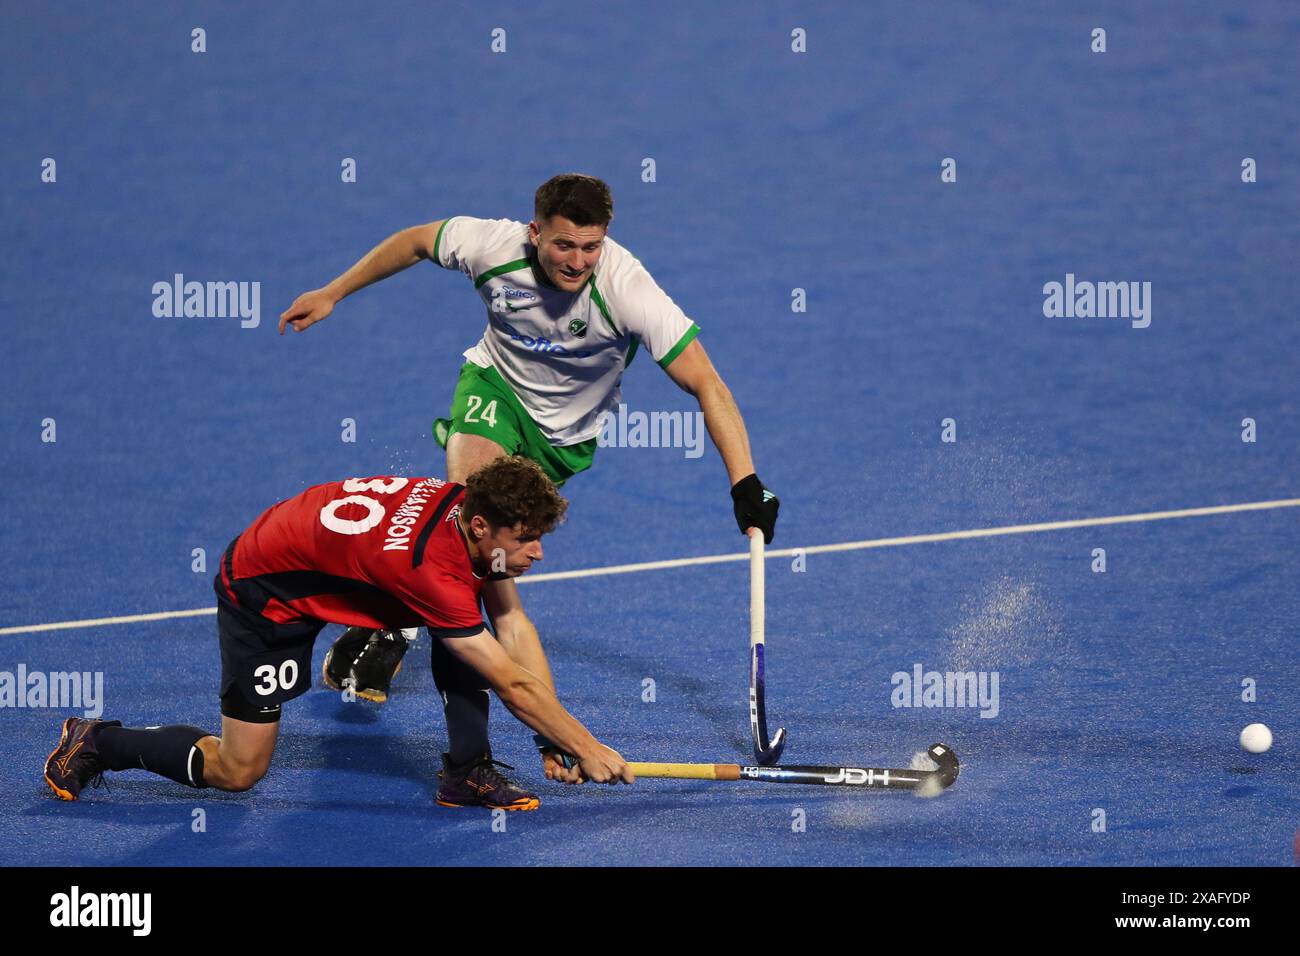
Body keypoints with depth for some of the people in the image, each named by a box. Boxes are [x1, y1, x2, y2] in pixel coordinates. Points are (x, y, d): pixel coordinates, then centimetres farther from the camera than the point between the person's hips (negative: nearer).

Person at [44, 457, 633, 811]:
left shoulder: (468, 504, -14)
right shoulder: (428, 567, -37)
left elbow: (514, 629, -6)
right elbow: (512, 684, -30)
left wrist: (554, 739, -9)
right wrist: (588, 750, -22)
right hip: (262, 590, -8)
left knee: (460, 631, -7)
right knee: (238, 771, -2)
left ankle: (467, 770, 2)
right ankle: (97, 743, 16)